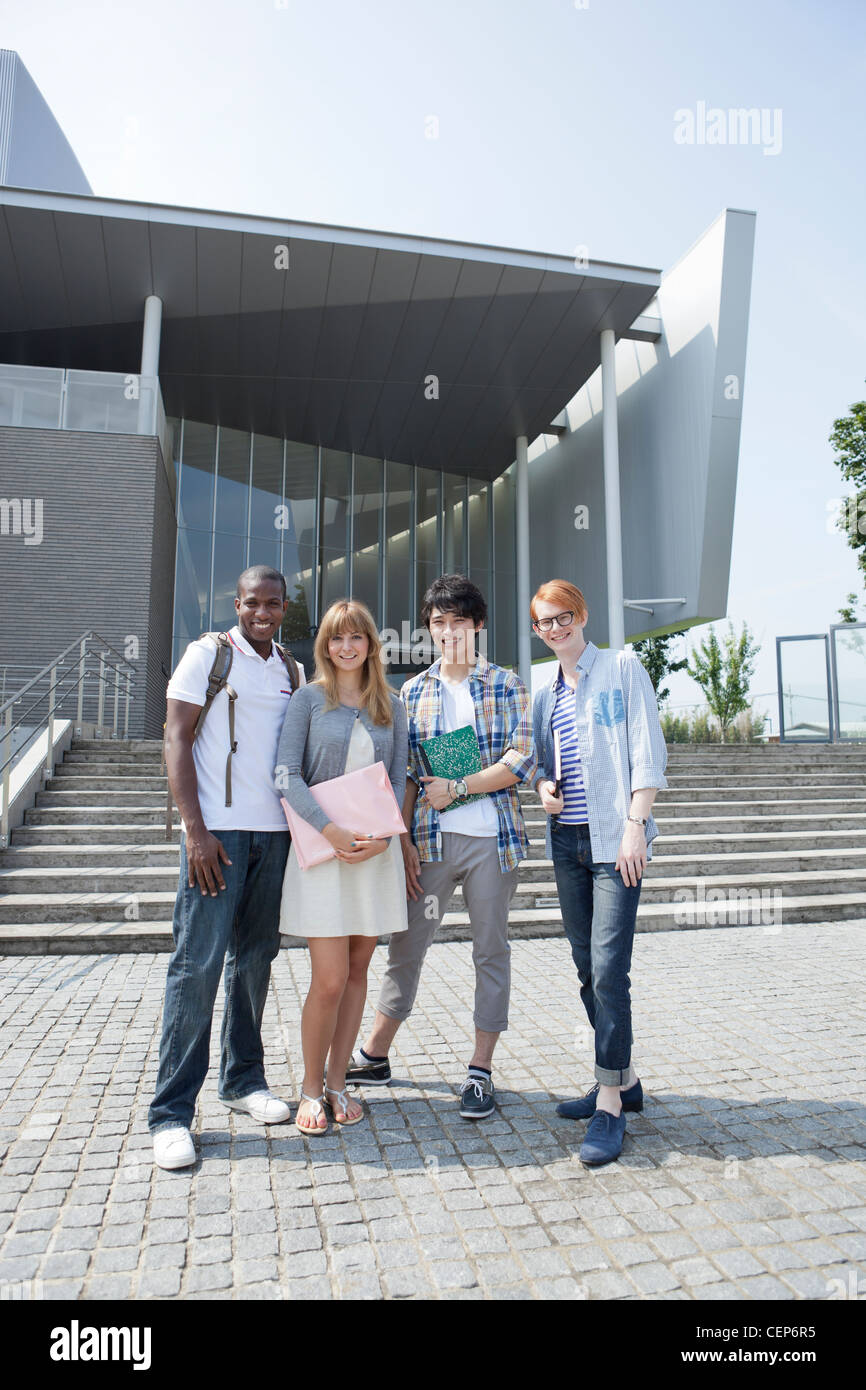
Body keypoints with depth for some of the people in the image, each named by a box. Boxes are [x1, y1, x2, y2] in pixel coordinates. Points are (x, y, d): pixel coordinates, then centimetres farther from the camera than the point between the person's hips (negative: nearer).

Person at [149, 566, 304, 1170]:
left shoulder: (292, 672, 14)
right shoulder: (208, 654, -1)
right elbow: (177, 740, -7)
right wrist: (196, 830, -14)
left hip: (275, 832, 5)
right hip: (219, 830, -5)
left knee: (256, 957, 13)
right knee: (198, 964, -4)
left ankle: (244, 1079, 28)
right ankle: (172, 1113, 6)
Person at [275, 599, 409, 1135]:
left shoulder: (392, 707, 10)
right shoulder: (309, 699, 1)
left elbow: (399, 778, 8)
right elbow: (288, 774, -6)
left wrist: (382, 836, -9)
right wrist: (331, 829, -18)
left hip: (377, 849, 3)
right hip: (321, 848, -3)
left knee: (357, 971, 9)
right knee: (330, 979, -5)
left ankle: (337, 1081, 25)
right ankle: (311, 1087, 16)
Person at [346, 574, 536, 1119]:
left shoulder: (507, 685, 3)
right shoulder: (413, 692, 10)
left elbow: (521, 762, -6)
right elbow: (404, 775, 7)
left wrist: (459, 788, -13)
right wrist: (404, 840, 0)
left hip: (492, 836, -2)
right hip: (430, 839, 2)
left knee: (491, 950, 7)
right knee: (407, 946, 9)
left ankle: (481, 1070, 19)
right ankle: (375, 1056, 26)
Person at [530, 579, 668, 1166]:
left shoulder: (622, 668, -1)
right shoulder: (546, 695, 16)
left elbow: (647, 752, -7)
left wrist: (636, 824, -16)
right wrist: (544, 785, -1)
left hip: (614, 839, -6)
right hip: (567, 840, 7)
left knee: (608, 968, -11)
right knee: (587, 967, 11)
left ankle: (611, 1104, 1)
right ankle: (624, 1080, 27)